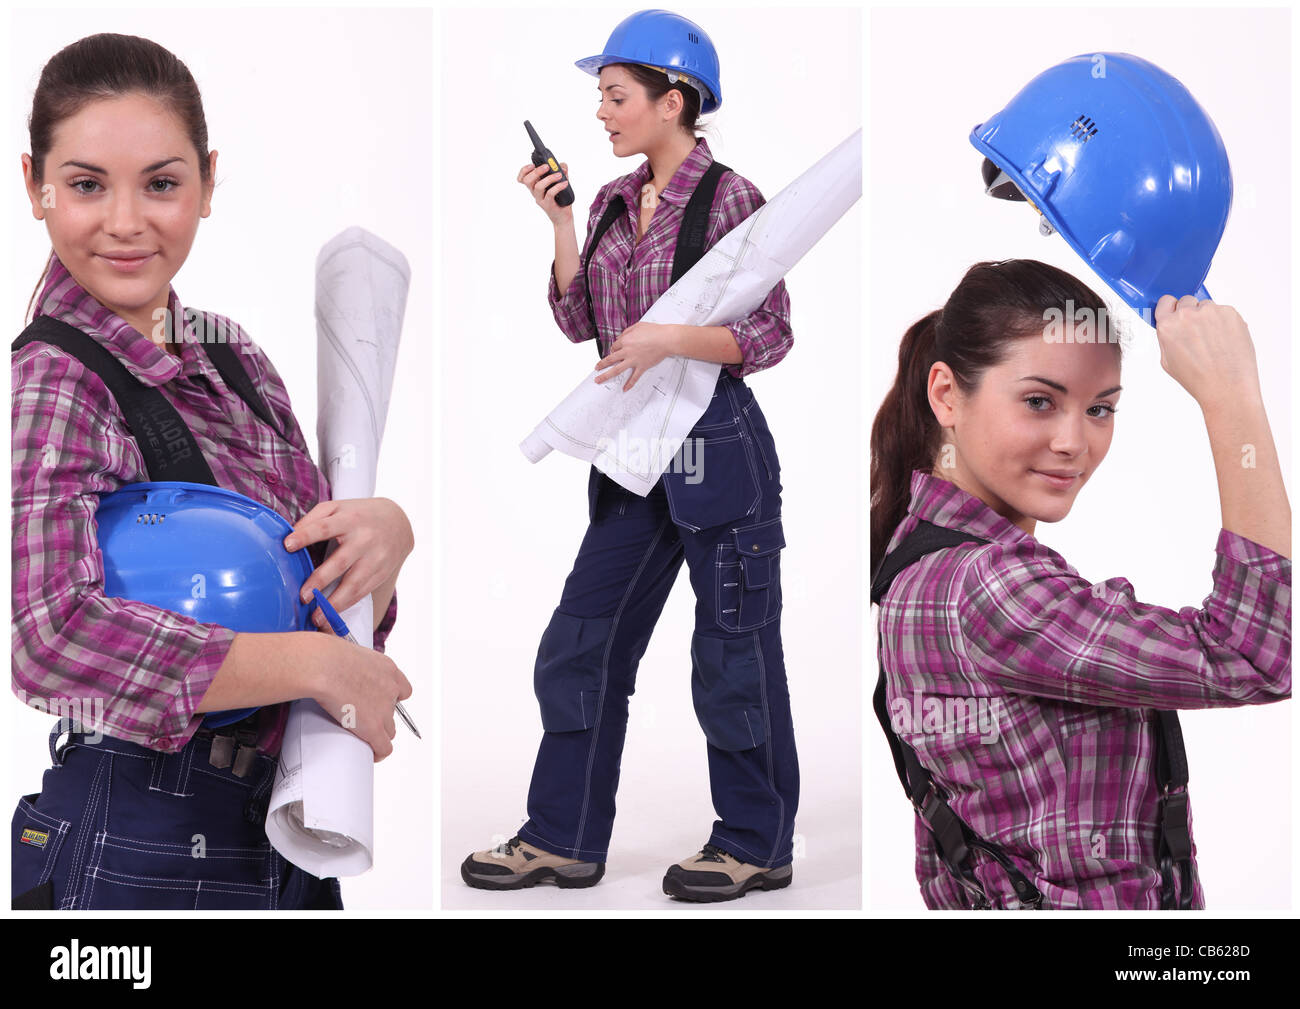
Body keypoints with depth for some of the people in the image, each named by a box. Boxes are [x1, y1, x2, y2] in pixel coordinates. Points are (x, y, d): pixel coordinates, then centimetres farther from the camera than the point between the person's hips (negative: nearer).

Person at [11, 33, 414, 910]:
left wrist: (384, 531, -13)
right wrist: (316, 662, -26)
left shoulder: (226, 353, 4)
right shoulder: (51, 385, -17)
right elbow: (50, 635, -31)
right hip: (139, 848, -7)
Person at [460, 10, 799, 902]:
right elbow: (578, 322, 8)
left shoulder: (730, 198, -10)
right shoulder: (615, 203, 10)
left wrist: (669, 339, -23)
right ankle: (564, 838, 22)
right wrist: (559, 221, 0)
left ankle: (758, 844, 20)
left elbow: (772, 335, -11)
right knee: (581, 644, 10)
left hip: (717, 444, -7)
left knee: (733, 654, 4)